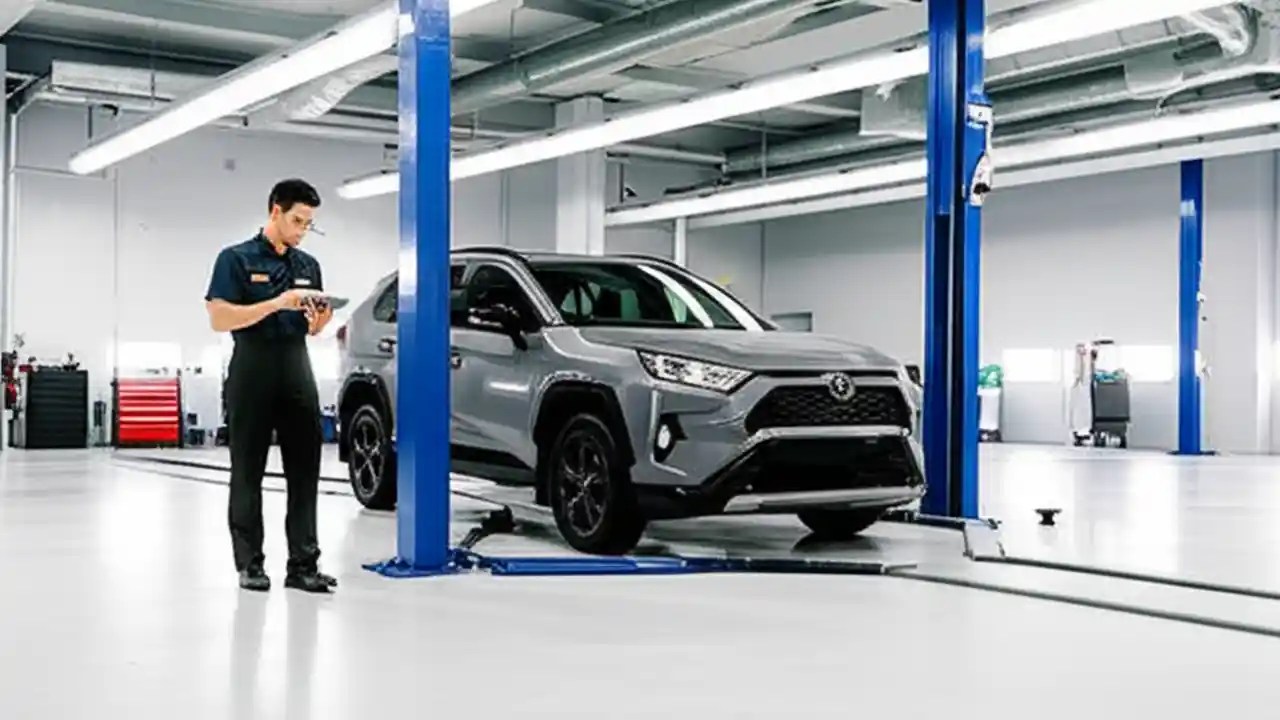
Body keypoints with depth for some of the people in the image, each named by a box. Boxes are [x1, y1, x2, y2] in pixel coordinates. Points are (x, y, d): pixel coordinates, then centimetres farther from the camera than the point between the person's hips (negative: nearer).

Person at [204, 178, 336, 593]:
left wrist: (319, 319, -7)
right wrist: (277, 303, -21)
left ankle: (303, 564, 2)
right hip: (252, 371, -5)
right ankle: (249, 563, 11)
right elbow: (220, 319, -13)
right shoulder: (236, 259, -4)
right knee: (248, 473, 3)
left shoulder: (308, 265, 13)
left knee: (304, 471, 0)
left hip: (298, 371, 5)